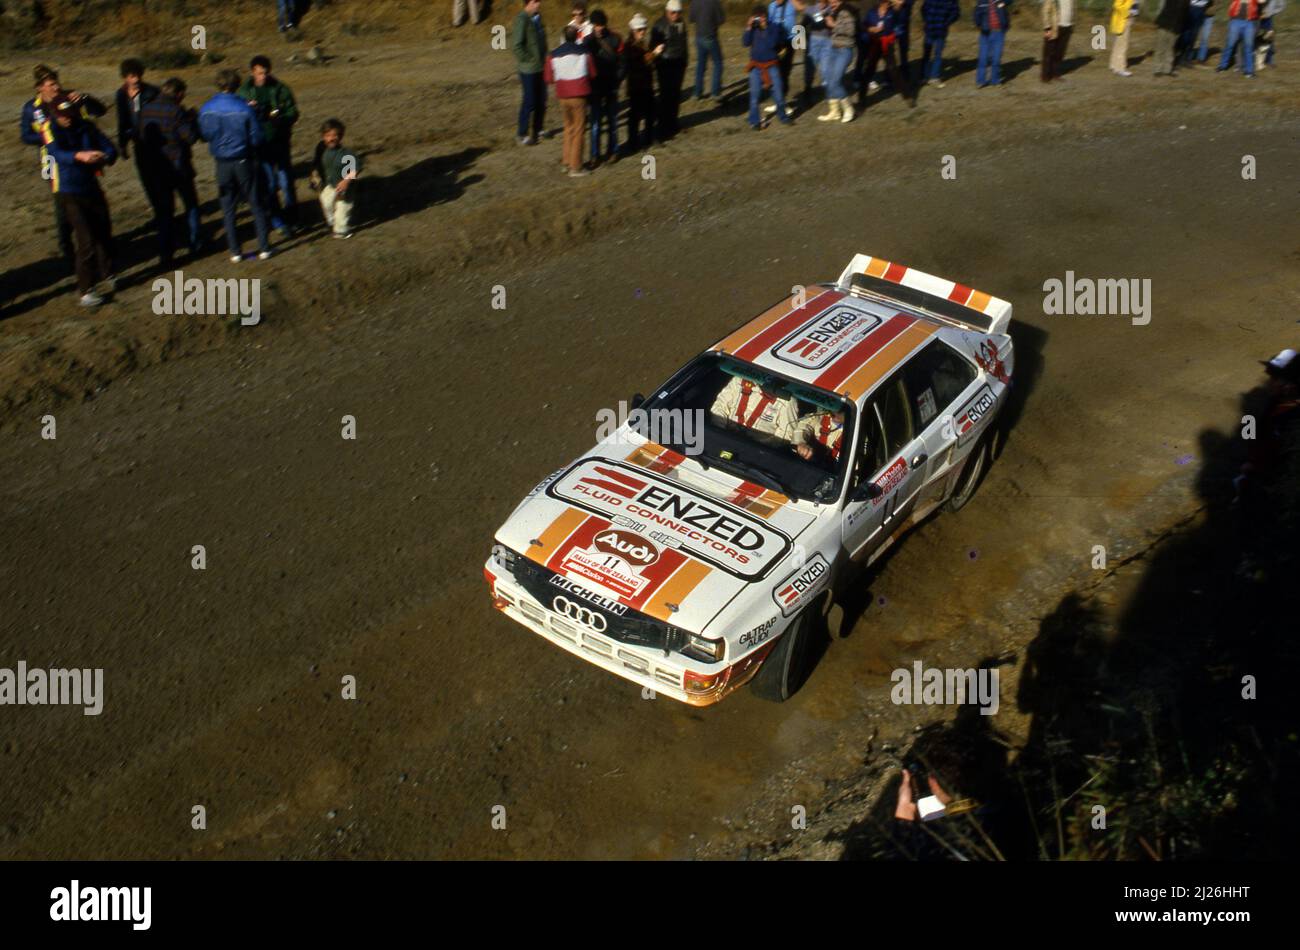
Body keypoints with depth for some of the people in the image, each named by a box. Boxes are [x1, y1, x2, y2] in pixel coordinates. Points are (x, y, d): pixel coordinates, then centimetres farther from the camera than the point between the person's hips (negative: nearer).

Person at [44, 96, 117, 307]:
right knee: (86, 240, -11)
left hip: (92, 188, 5)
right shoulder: (52, 130, -12)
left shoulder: (86, 126, 1)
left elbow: (110, 148, -5)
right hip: (70, 193, -5)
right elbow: (57, 153, -32)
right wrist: (79, 155, -51)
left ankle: (107, 275, 38)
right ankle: (85, 291, -6)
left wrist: (104, 158, -30)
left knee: (104, 232, 15)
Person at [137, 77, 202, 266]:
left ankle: (165, 252, 2)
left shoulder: (146, 109, 4)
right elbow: (191, 136, -14)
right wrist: (192, 118, 0)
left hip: (152, 170, 4)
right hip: (178, 166, -4)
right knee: (191, 204, 17)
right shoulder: (176, 111, -13)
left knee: (162, 209, 7)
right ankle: (194, 243, 20)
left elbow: (138, 137, 7)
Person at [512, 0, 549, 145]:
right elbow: (516, 45, -21)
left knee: (541, 100, 14)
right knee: (529, 102, -1)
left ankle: (537, 131, 29)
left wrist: (544, 59, 9)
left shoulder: (536, 17, 8)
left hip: (540, 67, 8)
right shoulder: (521, 20, -17)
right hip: (529, 68, -8)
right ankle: (523, 135, 9)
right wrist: (528, 60, -16)